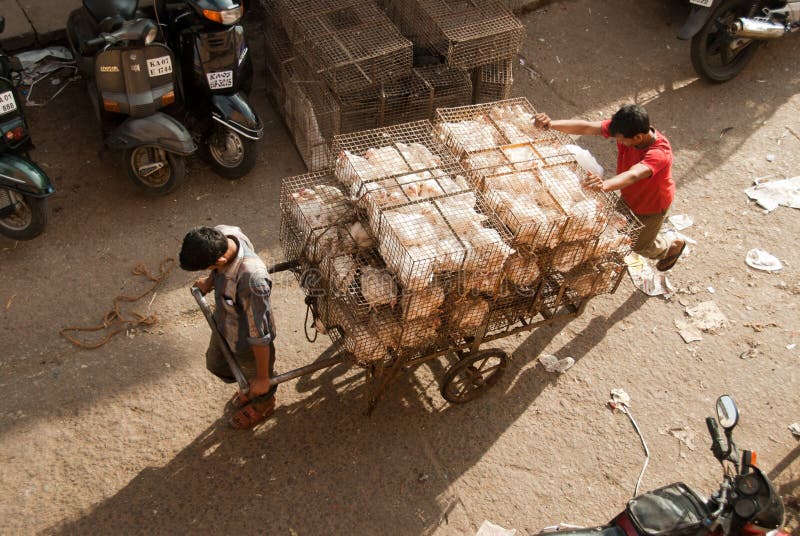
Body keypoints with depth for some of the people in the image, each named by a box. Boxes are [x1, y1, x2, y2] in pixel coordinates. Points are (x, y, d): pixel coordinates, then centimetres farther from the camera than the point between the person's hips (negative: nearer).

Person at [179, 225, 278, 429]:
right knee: (216, 364, 34)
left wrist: (262, 377, -20)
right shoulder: (220, 234, -26)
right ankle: (251, 389, 63)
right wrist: (210, 281, 13)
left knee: (255, 378, 26)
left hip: (248, 340, -7)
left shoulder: (252, 280, -47)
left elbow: (260, 335, -32)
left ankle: (263, 404, 60)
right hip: (224, 325, 7)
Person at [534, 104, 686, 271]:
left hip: (652, 204, -5)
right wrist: (552, 124, -48)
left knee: (639, 246, 17)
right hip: (629, 197, 6)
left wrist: (604, 185, -82)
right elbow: (586, 127, -34)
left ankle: (674, 246, 49)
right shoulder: (625, 130, -27)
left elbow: (633, 175, -62)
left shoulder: (659, 153, -44)